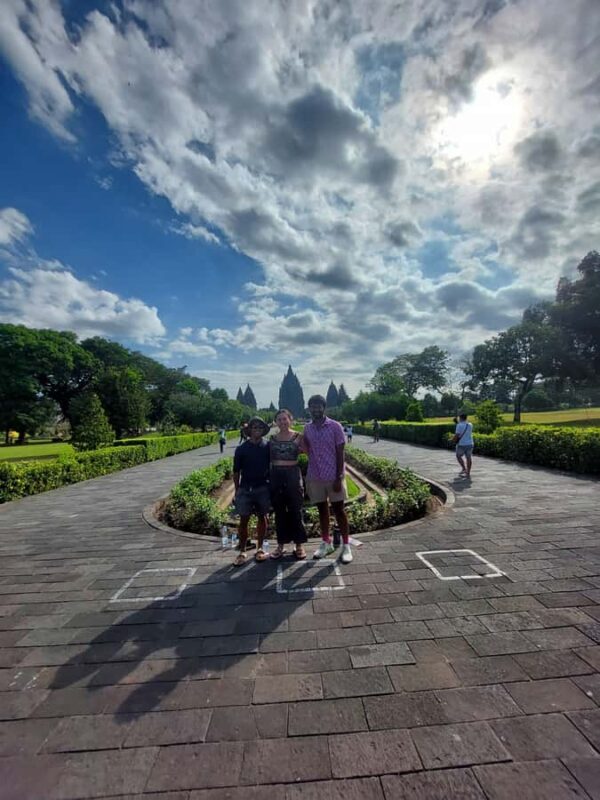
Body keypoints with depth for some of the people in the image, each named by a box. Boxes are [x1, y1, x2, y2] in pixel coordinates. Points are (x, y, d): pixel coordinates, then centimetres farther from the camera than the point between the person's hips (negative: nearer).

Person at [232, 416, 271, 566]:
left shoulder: (268, 446, -2)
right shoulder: (241, 448, -3)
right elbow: (236, 471, 3)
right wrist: (237, 490, 3)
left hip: (263, 488, 1)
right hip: (245, 488, 0)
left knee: (262, 517, 10)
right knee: (244, 520, 4)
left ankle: (260, 548, 25)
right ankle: (242, 552, 17)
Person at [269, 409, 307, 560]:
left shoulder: (298, 436, -2)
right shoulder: (272, 438, 6)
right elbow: (269, 459, 12)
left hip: (293, 474, -2)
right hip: (276, 475, 3)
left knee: (295, 511, 4)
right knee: (279, 512, 10)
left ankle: (299, 544, 19)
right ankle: (281, 544, 24)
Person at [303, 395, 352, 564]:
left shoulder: (335, 426, -9)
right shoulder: (307, 429, 3)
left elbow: (340, 454, -10)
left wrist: (339, 477, -13)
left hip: (333, 476, -4)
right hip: (314, 477, 4)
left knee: (338, 510, 5)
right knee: (322, 510, 14)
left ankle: (346, 545, 18)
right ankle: (326, 543, 28)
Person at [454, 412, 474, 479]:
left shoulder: (459, 425, -13)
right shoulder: (470, 425, 8)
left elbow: (457, 435, -17)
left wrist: (455, 441, 4)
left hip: (461, 444, -6)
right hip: (470, 444, 6)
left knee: (458, 456, 14)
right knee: (468, 458, 5)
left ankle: (464, 468, 3)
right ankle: (468, 473, 7)